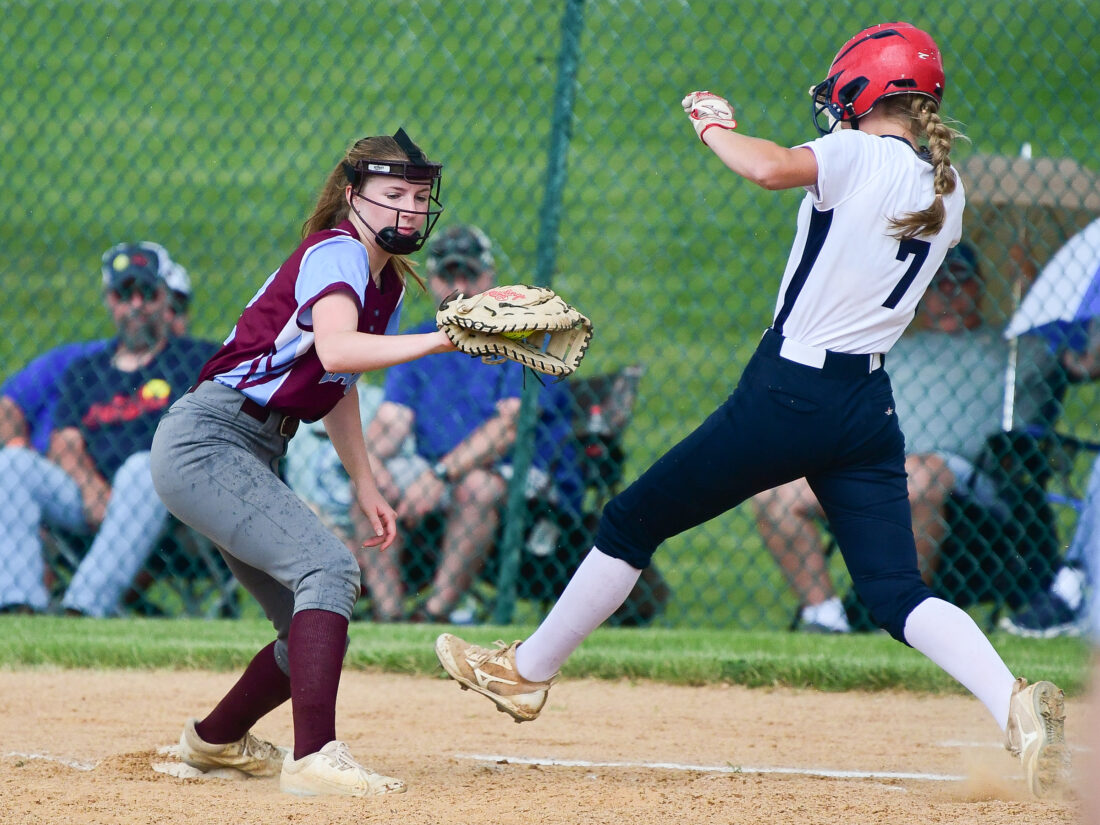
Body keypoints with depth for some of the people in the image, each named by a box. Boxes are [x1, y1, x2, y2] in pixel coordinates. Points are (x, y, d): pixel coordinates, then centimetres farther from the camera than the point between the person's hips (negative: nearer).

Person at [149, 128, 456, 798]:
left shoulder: (388, 283, 15)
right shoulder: (336, 251, -14)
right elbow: (336, 350, -34)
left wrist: (366, 485, 24)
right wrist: (441, 340, -39)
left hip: (253, 462, 10)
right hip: (206, 438, -10)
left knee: (318, 631, 9)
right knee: (330, 566, -27)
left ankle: (215, 741, 33)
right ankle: (314, 757, -37)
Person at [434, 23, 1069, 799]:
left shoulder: (857, 156, -9)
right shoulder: (947, 190, 12)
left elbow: (772, 168, -28)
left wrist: (715, 128, -8)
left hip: (788, 392, -6)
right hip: (870, 408, 6)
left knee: (633, 523, 11)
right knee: (898, 592, 0)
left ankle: (525, 671, 23)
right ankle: (1017, 703, -25)